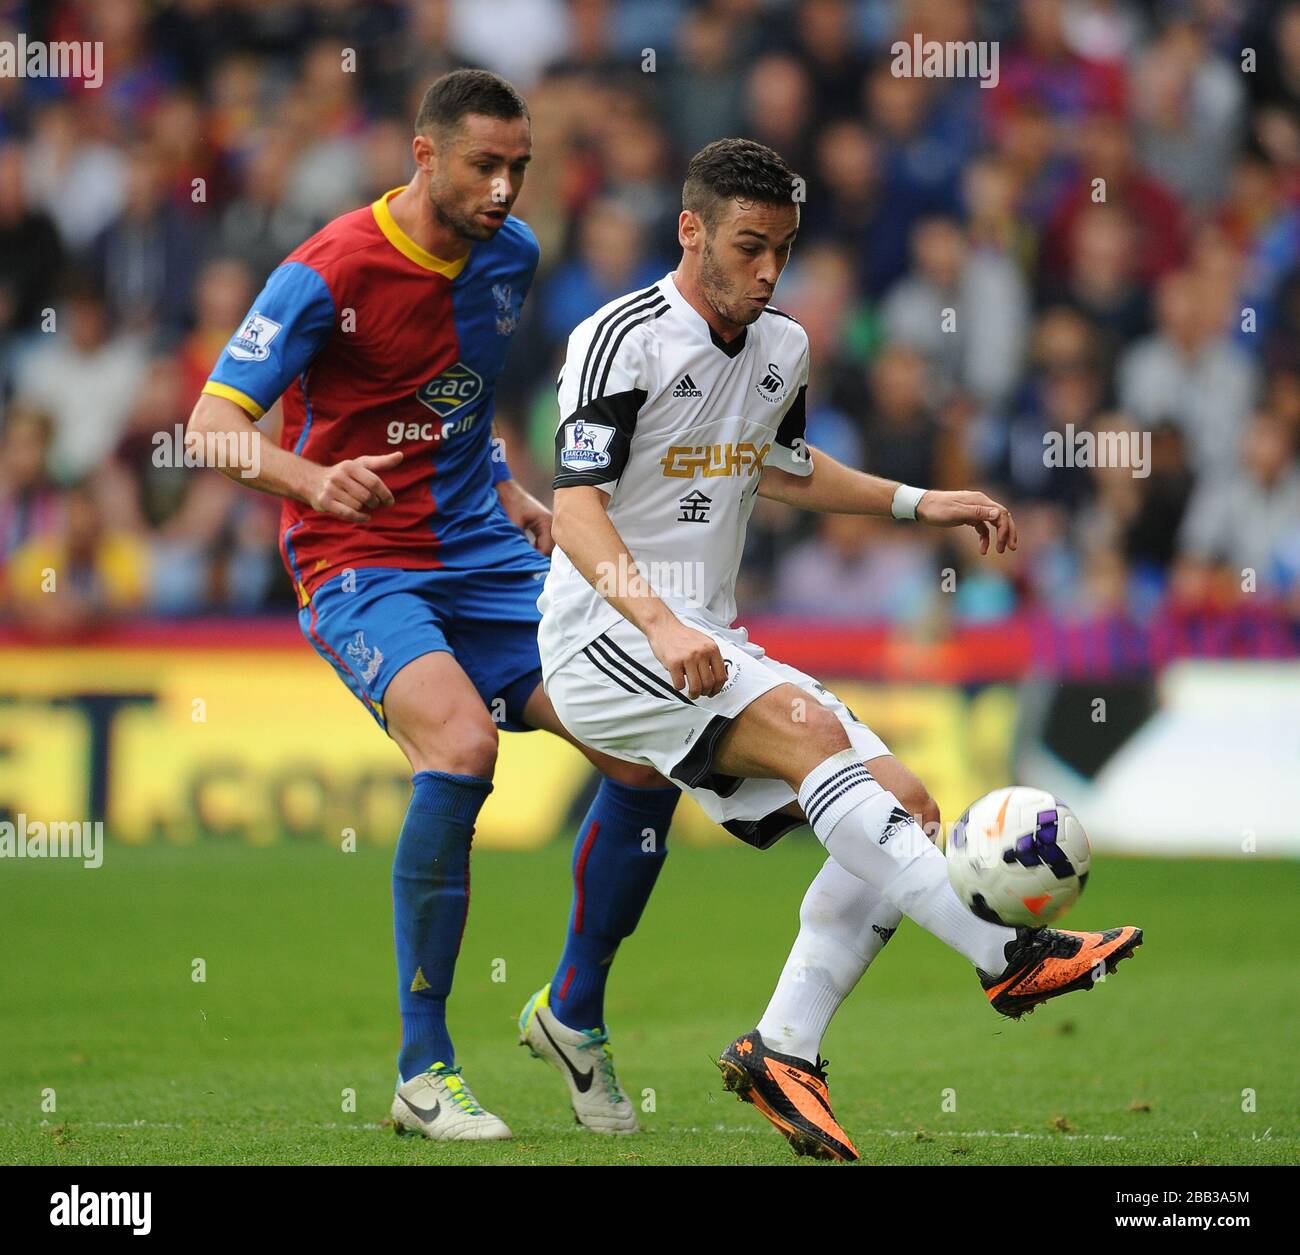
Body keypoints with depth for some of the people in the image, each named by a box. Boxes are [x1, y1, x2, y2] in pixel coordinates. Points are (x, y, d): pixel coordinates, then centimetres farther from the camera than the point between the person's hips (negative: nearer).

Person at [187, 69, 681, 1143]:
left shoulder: (510, 256, 6)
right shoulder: (329, 273, -15)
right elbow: (214, 425, -20)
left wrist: (508, 493, 13)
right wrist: (312, 479, -39)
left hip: (483, 563, 7)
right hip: (361, 569, -7)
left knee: (649, 752, -6)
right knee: (462, 744, -33)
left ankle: (577, 1014, 19)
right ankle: (423, 1073, -22)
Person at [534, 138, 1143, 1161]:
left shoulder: (782, 348, 13)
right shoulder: (623, 339, -11)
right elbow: (577, 510, -19)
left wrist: (918, 504, 21)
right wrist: (659, 625, -34)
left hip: (711, 649, 8)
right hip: (604, 644, -8)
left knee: (904, 808, -8)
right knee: (806, 724, -32)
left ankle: (782, 1052, -10)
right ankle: (1002, 954, -38)